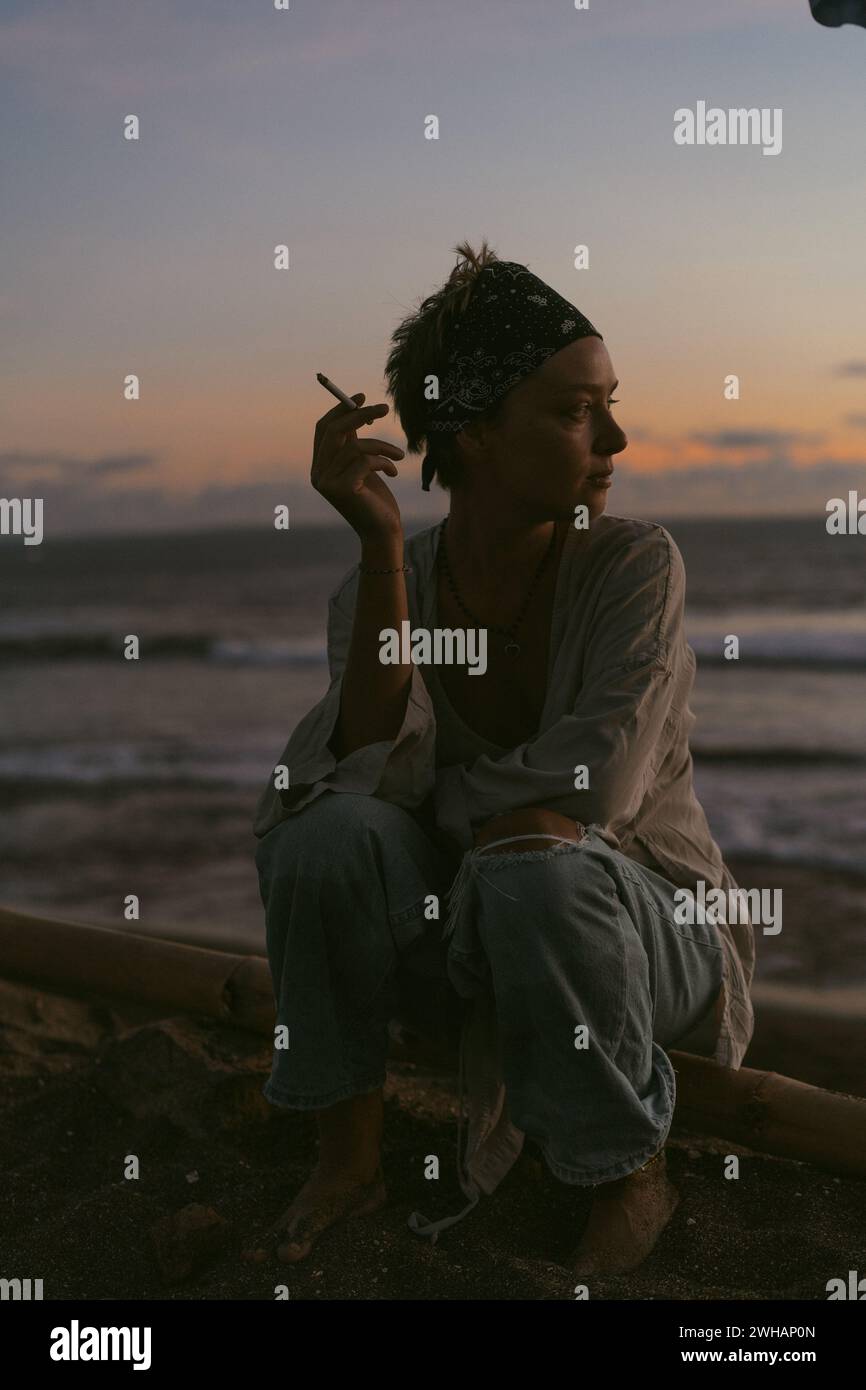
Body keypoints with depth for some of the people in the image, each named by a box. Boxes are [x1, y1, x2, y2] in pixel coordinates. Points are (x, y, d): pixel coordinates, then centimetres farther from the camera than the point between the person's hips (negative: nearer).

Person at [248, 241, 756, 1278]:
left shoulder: (635, 566, -17)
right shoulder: (377, 589, -9)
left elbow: (592, 789, -26)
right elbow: (374, 769, -26)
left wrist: (442, 805, -13)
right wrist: (381, 542, -30)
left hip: (637, 925, -2)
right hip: (464, 931, 2)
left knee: (536, 875, -35)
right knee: (329, 829, -25)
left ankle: (633, 1184, -9)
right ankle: (349, 1155, -6)